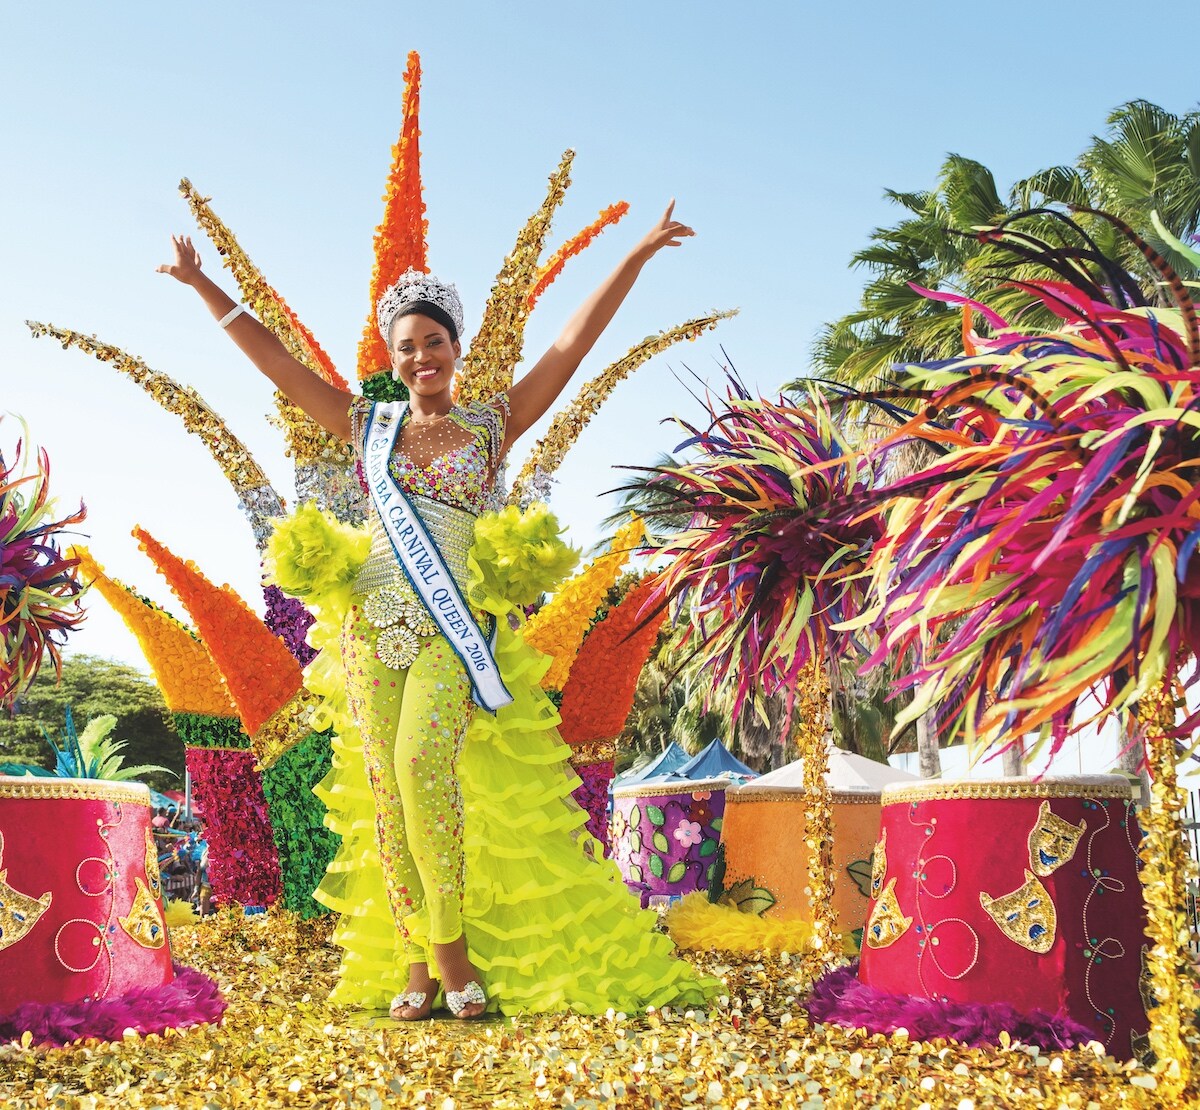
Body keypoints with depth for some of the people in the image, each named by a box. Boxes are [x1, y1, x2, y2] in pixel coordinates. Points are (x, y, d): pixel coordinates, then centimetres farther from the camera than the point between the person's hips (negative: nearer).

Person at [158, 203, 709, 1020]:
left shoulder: (494, 423, 8)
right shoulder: (369, 426, 13)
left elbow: (573, 343, 3)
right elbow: (274, 360, 16)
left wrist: (637, 255, 0)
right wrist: (203, 285, 17)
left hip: (452, 625, -3)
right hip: (375, 624, 3)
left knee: (422, 764, -23)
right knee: (389, 788, -3)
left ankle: (448, 945, -10)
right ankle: (419, 961, 4)